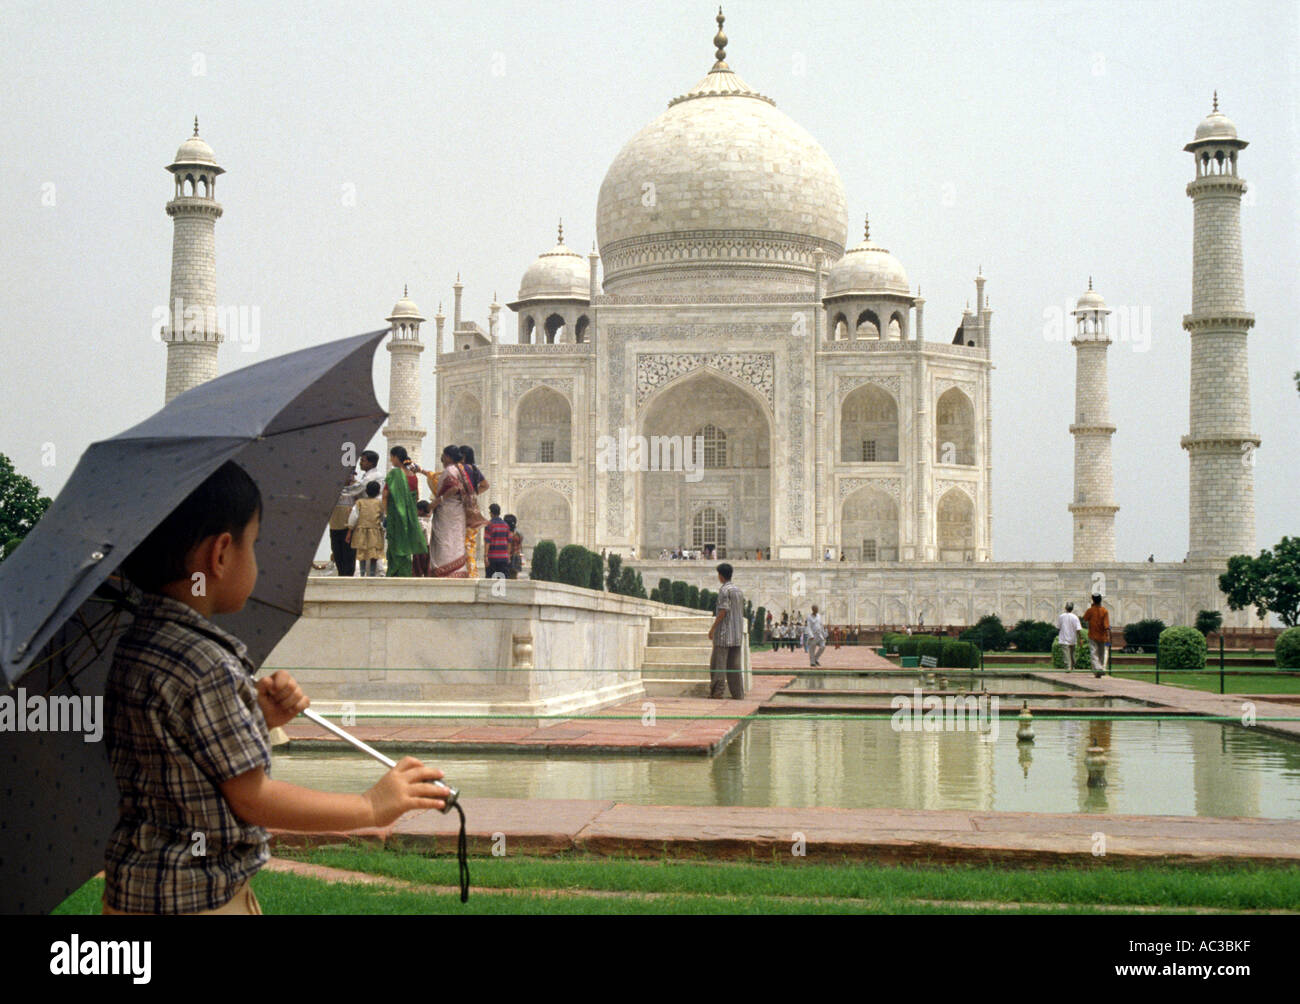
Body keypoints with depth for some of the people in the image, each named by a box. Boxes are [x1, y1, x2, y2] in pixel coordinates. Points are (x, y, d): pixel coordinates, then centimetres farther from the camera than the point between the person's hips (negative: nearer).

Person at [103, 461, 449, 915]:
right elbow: (252, 799, -17)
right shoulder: (207, 668, -23)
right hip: (189, 900, -9)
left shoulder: (137, 643, 6)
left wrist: (257, 721, 3)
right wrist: (372, 806, -9)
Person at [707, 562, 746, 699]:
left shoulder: (724, 590, -11)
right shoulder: (739, 590, 14)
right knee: (734, 664, 9)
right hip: (737, 634, 8)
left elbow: (723, 611, -16)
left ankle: (718, 692, -9)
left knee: (718, 663, -5)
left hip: (724, 633, -8)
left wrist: (712, 628, -10)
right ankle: (738, 693, 6)